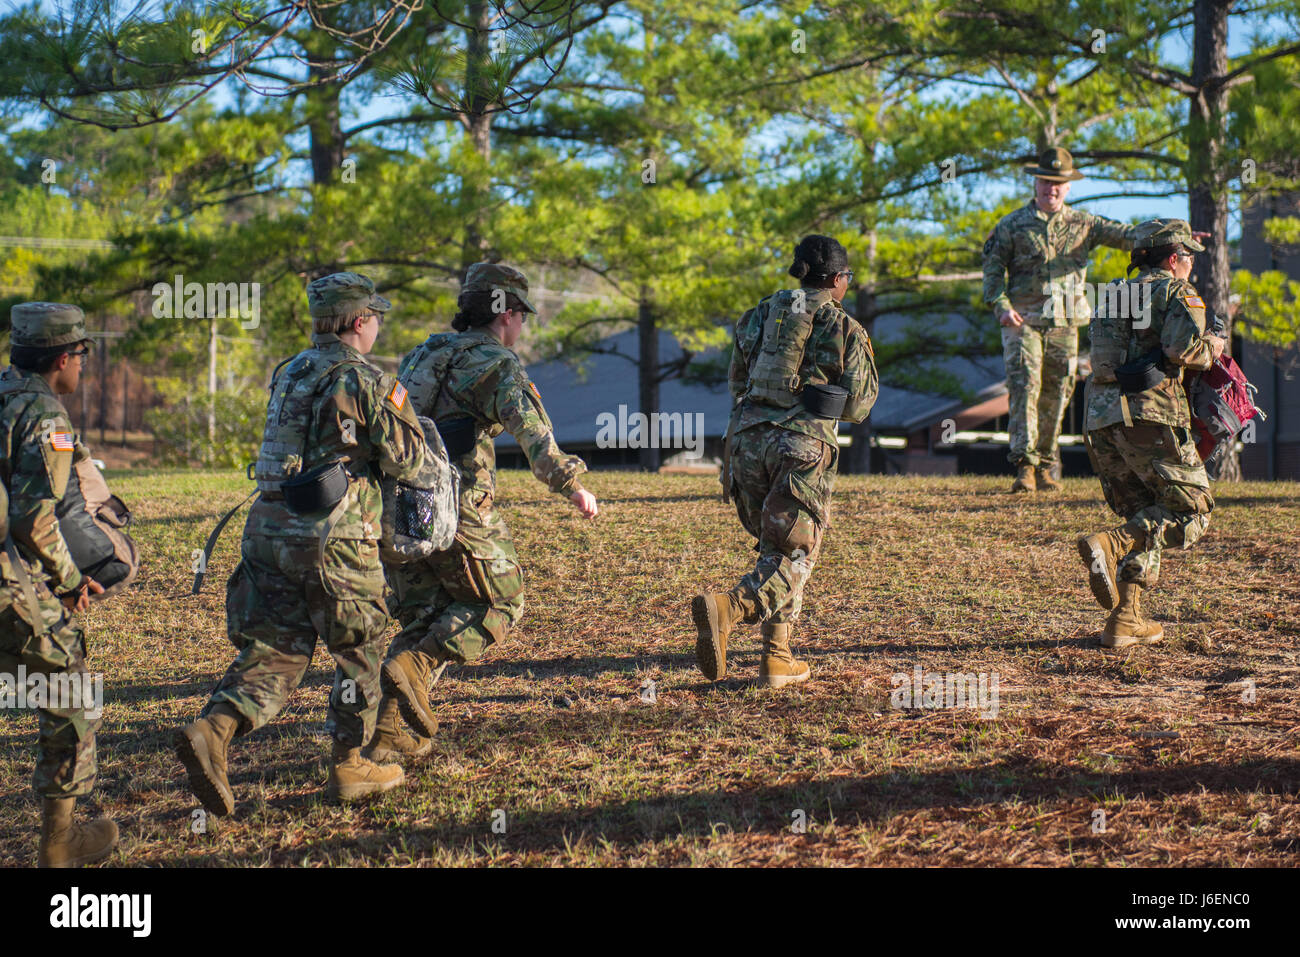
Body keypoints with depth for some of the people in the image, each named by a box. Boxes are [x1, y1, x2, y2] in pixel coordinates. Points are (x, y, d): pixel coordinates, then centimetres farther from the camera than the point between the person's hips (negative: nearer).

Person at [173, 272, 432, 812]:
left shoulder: (287, 374, 15)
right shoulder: (365, 382, -8)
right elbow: (406, 462, -7)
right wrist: (401, 412, 12)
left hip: (270, 527, 6)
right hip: (331, 537, -6)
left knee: (274, 652, 7)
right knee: (360, 652, 11)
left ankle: (213, 730, -16)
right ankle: (348, 768, 16)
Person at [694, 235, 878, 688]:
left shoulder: (763, 313, 13)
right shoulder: (845, 329, 1)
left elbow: (738, 383, 14)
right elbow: (856, 406, 8)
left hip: (747, 437, 5)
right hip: (802, 444, -5)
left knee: (774, 545, 19)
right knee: (794, 557, -1)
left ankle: (777, 656, 14)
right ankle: (725, 608, -28)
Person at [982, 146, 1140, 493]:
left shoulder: (1082, 224, 11)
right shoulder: (1013, 224, 5)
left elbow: (1121, 234, 3)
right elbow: (993, 267, 3)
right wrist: (1001, 305, -12)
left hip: (1064, 322, 2)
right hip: (1022, 320, -2)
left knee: (1056, 394, 4)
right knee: (1024, 387, -14)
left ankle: (1046, 467, 14)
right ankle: (1025, 464, -17)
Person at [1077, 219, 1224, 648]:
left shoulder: (1114, 298, 26)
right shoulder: (1177, 292, 2)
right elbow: (1182, 349, -14)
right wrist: (1210, 350, 7)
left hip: (1100, 419, 8)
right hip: (1149, 415, -7)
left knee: (1144, 517, 15)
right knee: (1191, 509, -1)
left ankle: (1125, 619, 5)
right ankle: (1111, 545, -23)